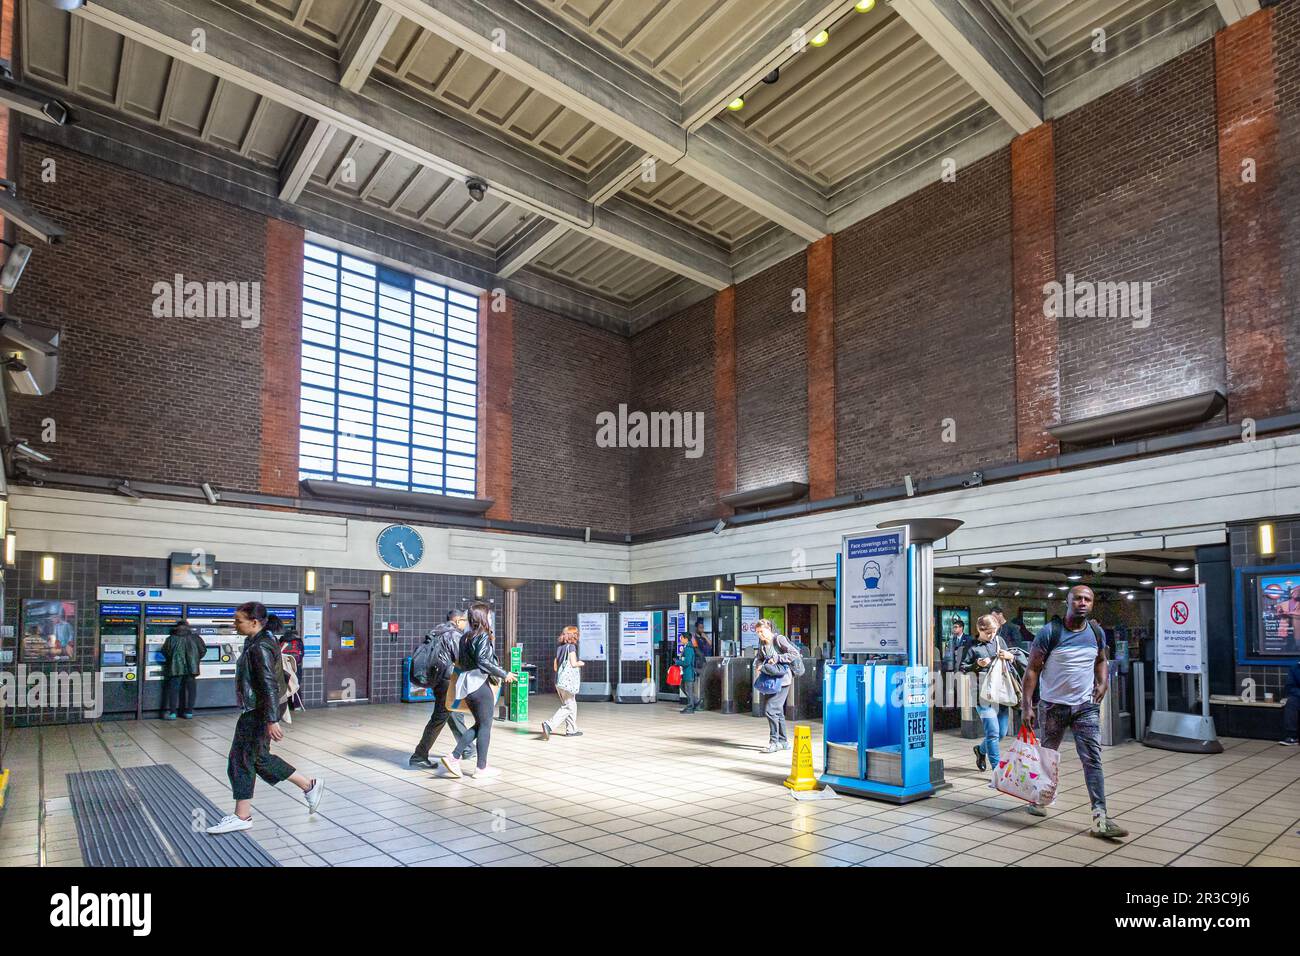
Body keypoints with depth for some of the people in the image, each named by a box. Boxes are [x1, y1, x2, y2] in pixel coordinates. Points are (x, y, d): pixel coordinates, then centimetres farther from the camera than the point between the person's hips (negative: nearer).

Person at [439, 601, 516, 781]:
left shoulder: (465, 637, 14)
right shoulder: (483, 637, -11)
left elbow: (459, 662, 15)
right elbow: (482, 661, -21)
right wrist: (504, 674, -16)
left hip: (466, 685, 8)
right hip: (480, 685, -8)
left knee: (479, 725, 17)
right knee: (485, 726, 2)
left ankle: (453, 757, 8)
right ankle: (481, 769, 8)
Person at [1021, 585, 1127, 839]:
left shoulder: (1097, 632, 2)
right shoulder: (1050, 632, -13)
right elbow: (1032, 669, -11)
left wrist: (1103, 683, 1)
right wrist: (1026, 706, -16)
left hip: (1086, 706, 3)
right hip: (1054, 705, -3)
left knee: (1092, 760, -6)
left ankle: (1100, 818, -6)